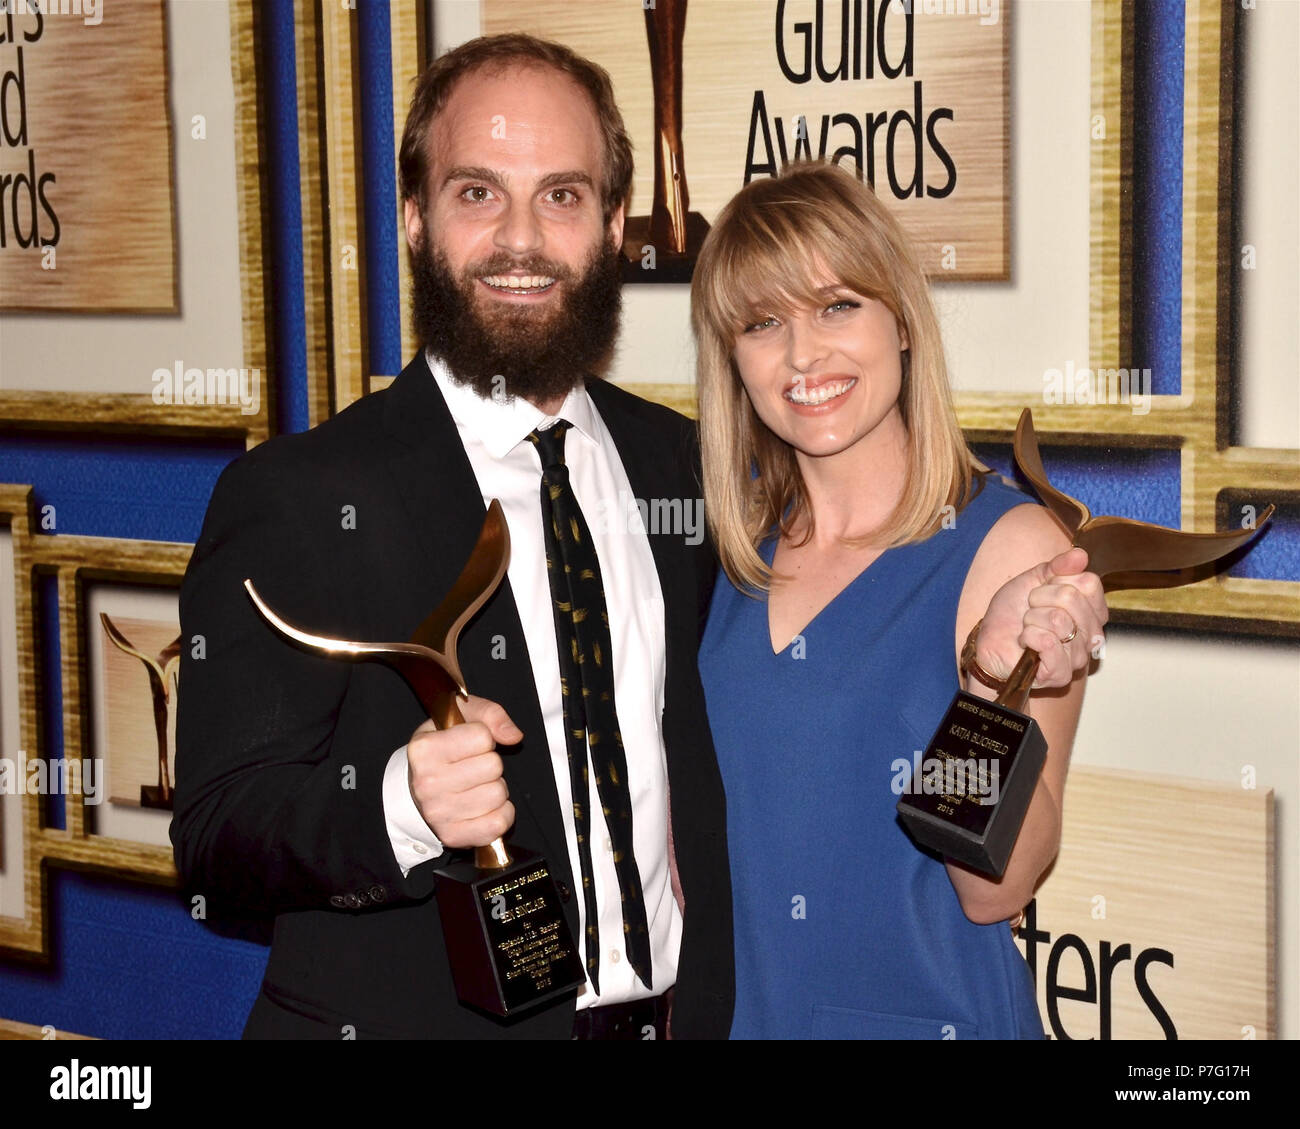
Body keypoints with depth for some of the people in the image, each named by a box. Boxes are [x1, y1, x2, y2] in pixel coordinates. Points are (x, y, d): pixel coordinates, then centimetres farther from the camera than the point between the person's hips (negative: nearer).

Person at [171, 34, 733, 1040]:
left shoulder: (678, 460, 2)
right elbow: (215, 835, -16)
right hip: (412, 1016, -4)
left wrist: (714, 1000, -1)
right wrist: (401, 806, -33)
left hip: (678, 1011, 5)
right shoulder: (293, 498, -13)